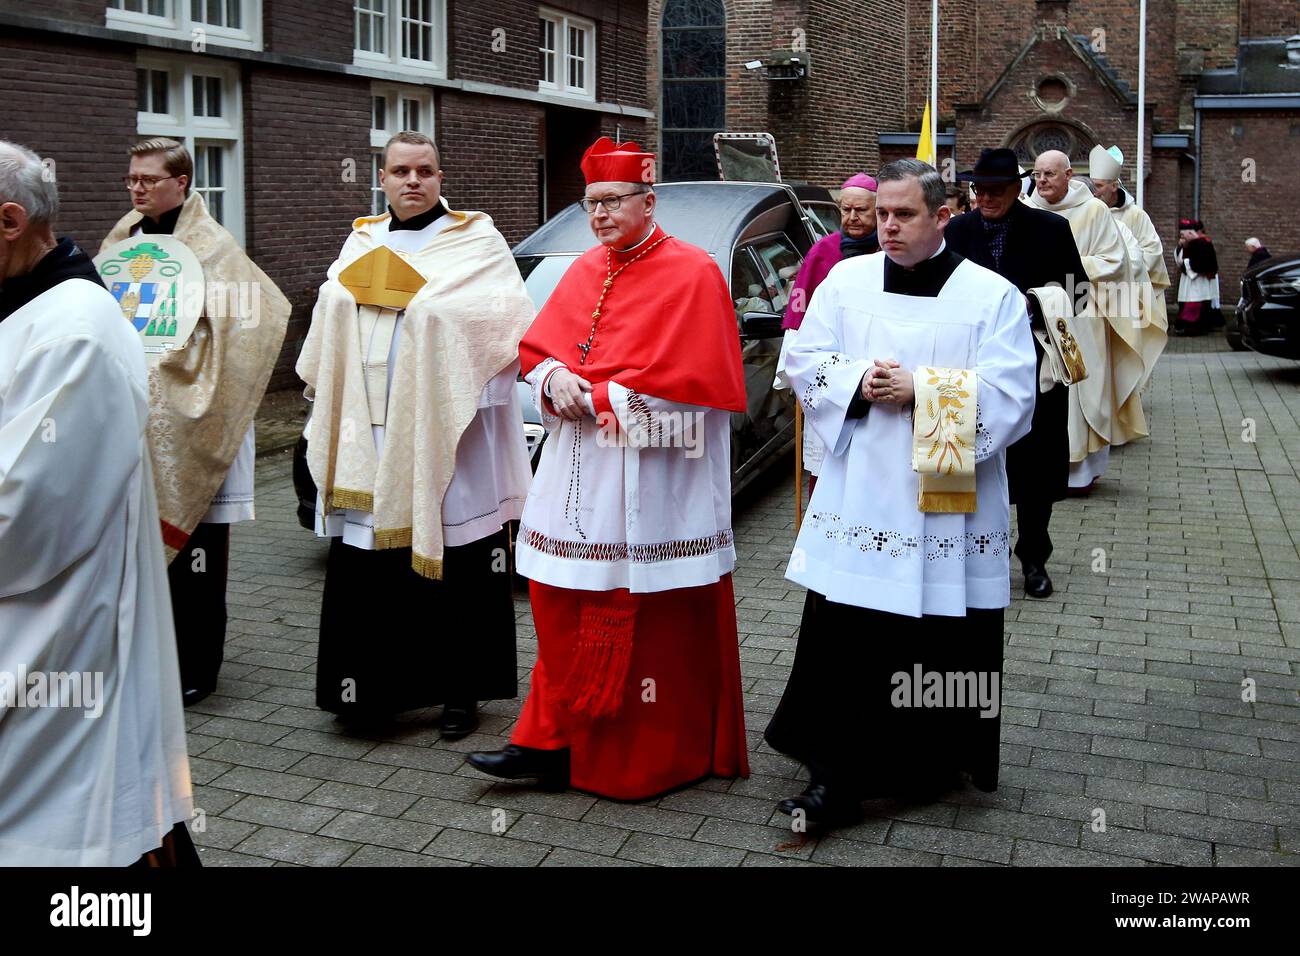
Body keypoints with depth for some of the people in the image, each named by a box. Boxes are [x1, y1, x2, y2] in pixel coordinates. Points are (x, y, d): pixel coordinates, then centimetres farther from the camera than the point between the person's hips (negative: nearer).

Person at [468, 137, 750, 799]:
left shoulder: (692, 273, -6)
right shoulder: (585, 271, 15)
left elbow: (683, 378, -15)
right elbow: (536, 346, 15)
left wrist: (593, 396, -14)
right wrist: (556, 377, -8)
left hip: (655, 480, -6)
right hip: (579, 474, 6)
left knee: (656, 621, 0)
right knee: (564, 608, 7)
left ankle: (670, 754, 14)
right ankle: (556, 740, 16)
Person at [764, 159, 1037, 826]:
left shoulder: (993, 296, -1)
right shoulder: (846, 281, 8)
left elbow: (1010, 398, -10)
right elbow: (805, 362, 5)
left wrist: (919, 389, -16)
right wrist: (858, 381, -14)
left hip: (947, 505, -1)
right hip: (856, 501, 2)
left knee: (942, 646, 6)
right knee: (841, 645, -1)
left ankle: (933, 765, 27)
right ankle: (835, 777, 9)